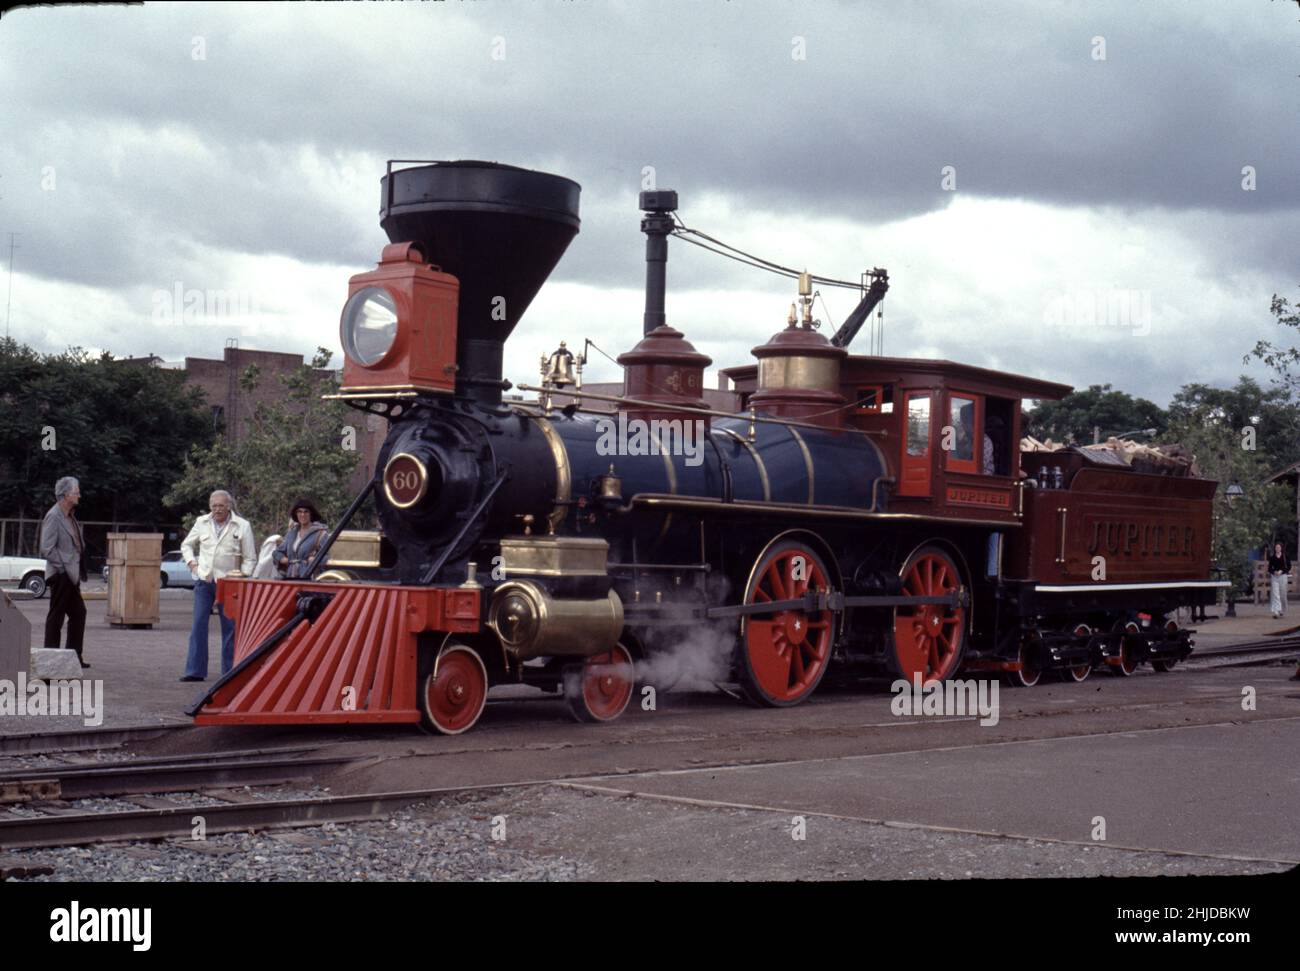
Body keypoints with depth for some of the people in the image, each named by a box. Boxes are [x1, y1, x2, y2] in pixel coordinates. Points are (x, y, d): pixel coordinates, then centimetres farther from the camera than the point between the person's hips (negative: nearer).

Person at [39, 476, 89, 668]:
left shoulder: (69, 517, 13)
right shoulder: (53, 517, -15)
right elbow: (47, 549, -19)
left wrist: (78, 570, 11)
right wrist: (65, 566, -16)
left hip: (71, 575, 9)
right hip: (60, 575, -9)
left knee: (78, 613, 12)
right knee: (56, 616, -2)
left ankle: (74, 655, 19)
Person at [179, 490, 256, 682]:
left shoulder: (242, 526, -1)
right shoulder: (202, 523, 6)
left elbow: (250, 558, 3)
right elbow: (186, 545, 20)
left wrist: (242, 575, -8)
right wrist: (192, 563, 6)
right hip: (204, 580, 2)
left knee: (229, 627, 2)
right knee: (198, 624, -3)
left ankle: (229, 671, 9)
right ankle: (195, 670, -1)